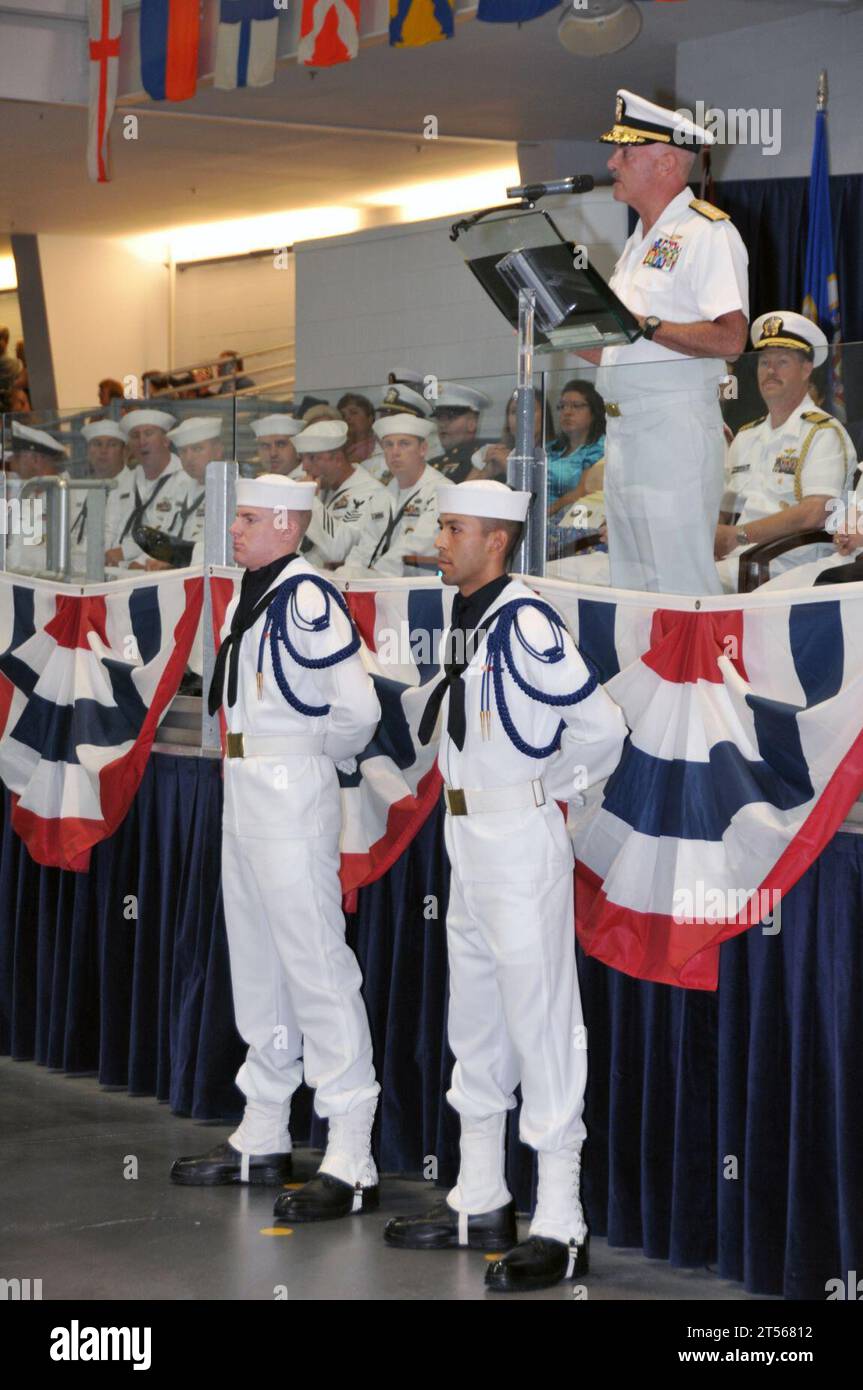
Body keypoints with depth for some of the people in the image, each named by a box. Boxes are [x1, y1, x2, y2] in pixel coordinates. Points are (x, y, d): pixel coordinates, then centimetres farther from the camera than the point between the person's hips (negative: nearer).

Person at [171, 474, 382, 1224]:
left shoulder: (307, 597, -17)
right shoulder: (247, 597, 12)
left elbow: (358, 709, -21)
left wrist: (314, 756, -4)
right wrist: (247, 760, 12)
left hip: (294, 796, -10)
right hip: (245, 792, 10)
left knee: (317, 968, -9)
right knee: (257, 965, 17)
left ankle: (351, 1165, -6)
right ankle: (262, 1139, 29)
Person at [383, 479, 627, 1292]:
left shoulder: (525, 623, -18)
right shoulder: (465, 621, 9)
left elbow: (602, 729, -19)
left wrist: (545, 790, -6)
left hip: (522, 844, -10)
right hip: (470, 844, 10)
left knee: (541, 1025, -4)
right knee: (475, 1023, 17)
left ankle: (560, 1231, 1)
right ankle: (480, 1204, 29)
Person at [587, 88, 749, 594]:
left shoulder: (707, 232, -8)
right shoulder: (639, 242, 22)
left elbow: (729, 338, -19)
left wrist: (646, 326, -22)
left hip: (677, 424, -9)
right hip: (623, 429, 9)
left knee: (682, 586, -9)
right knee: (630, 585, 10)